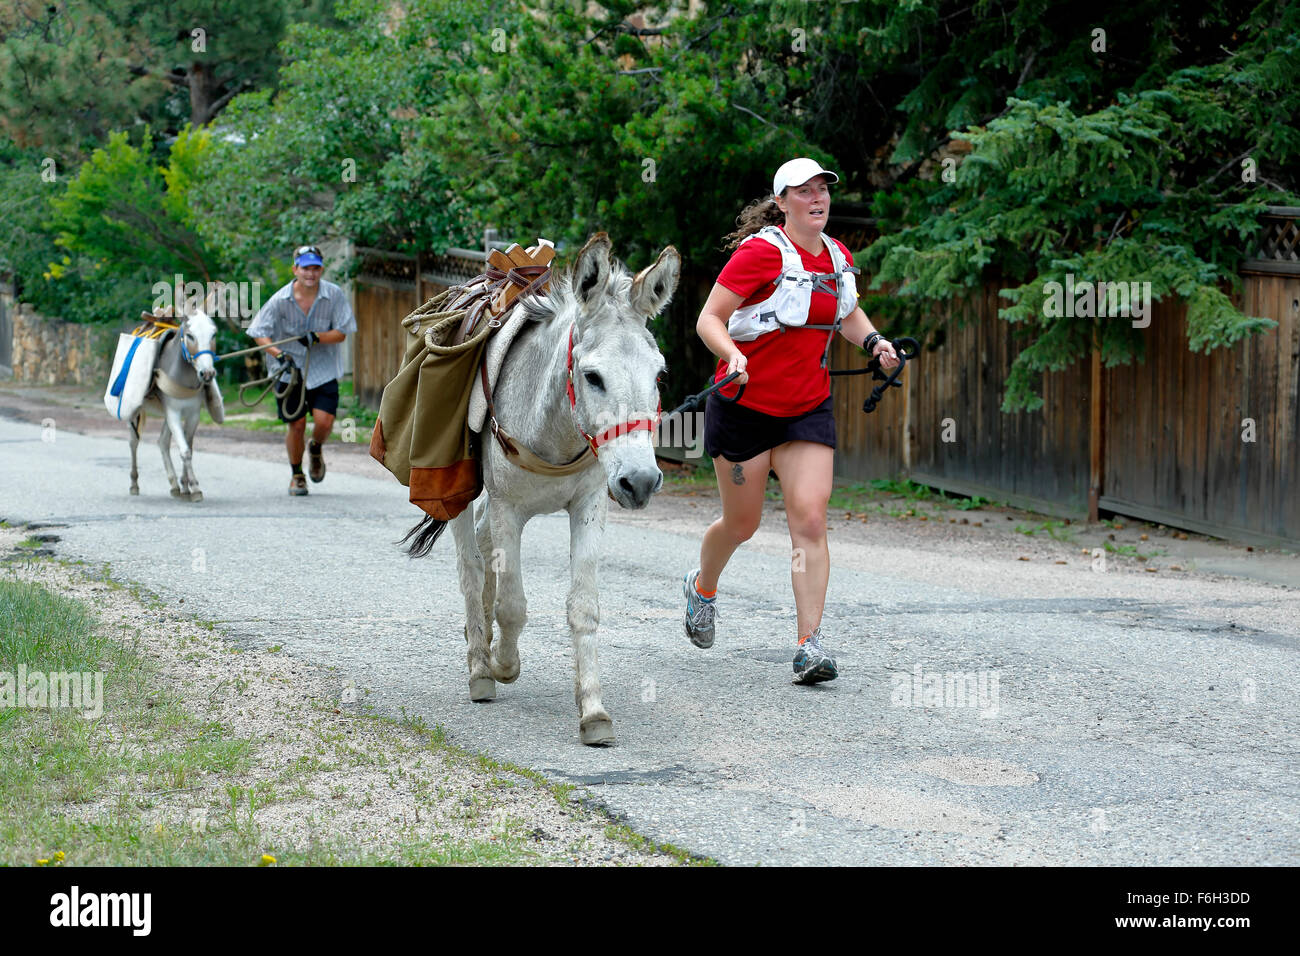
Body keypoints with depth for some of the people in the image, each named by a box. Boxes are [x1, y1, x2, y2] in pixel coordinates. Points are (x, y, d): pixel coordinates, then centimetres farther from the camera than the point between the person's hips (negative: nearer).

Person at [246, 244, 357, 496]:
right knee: (297, 425, -1)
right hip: (290, 368, -1)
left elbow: (342, 333, -6)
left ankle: (316, 449, 26)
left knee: (324, 421, -11)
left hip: (323, 368, 1)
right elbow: (259, 333, -7)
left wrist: (316, 338, -24)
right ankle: (296, 475, 23)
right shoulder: (280, 300, -11)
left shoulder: (334, 295, -9)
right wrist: (279, 354, -23)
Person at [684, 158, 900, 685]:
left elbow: (848, 312, 25)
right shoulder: (761, 252, -14)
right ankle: (703, 586, 43)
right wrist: (733, 357, -33)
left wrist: (873, 341, 5)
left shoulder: (838, 256, 6)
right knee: (741, 523, 9)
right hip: (744, 405, -4)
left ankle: (810, 645, -10)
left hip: (808, 409, 4)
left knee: (810, 520, -11)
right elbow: (709, 319, -14)